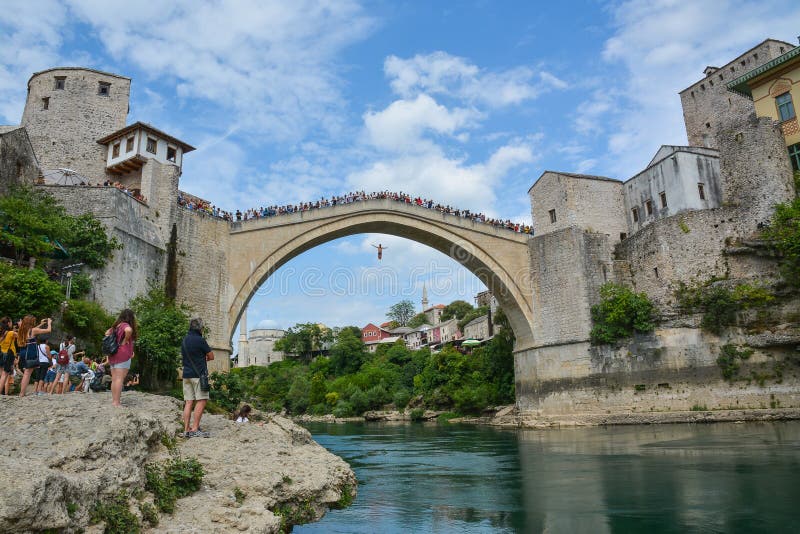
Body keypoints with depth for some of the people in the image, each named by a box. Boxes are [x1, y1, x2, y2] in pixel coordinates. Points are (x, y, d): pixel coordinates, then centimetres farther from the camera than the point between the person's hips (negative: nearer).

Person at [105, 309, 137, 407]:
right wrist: (126, 340, -16)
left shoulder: (116, 326, 14)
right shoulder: (126, 325, -10)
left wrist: (116, 341, 17)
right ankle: (117, 402, -10)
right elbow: (128, 330, -33)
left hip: (113, 355, 8)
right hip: (123, 355, -8)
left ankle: (114, 400, 16)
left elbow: (107, 333, 29)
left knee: (114, 379, 11)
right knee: (120, 379, -8)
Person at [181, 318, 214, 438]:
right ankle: (195, 429, -11)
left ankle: (186, 430, 5)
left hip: (186, 374, 8)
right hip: (198, 374, -8)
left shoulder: (184, 340, 13)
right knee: (201, 400, -6)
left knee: (188, 402, 6)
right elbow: (211, 356, -3)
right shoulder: (200, 340, -10)